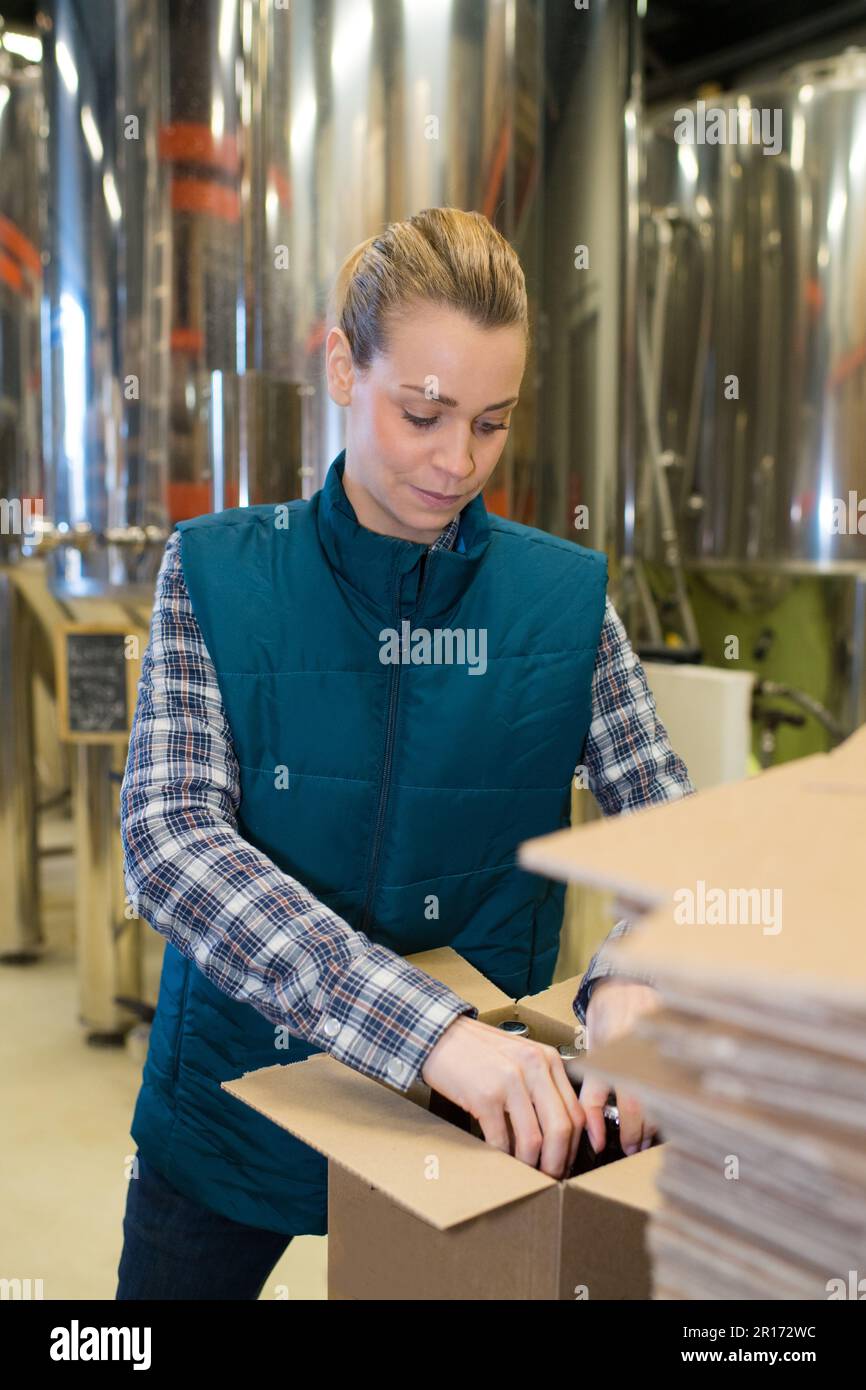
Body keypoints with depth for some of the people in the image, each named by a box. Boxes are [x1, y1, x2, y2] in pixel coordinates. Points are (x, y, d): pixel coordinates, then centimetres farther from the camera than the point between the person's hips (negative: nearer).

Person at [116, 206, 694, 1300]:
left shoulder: (566, 595, -7)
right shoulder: (217, 574, -11)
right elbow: (168, 842, -23)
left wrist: (638, 976, -32)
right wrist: (426, 1025, -35)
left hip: (487, 1118, 1)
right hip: (236, 1103, 0)